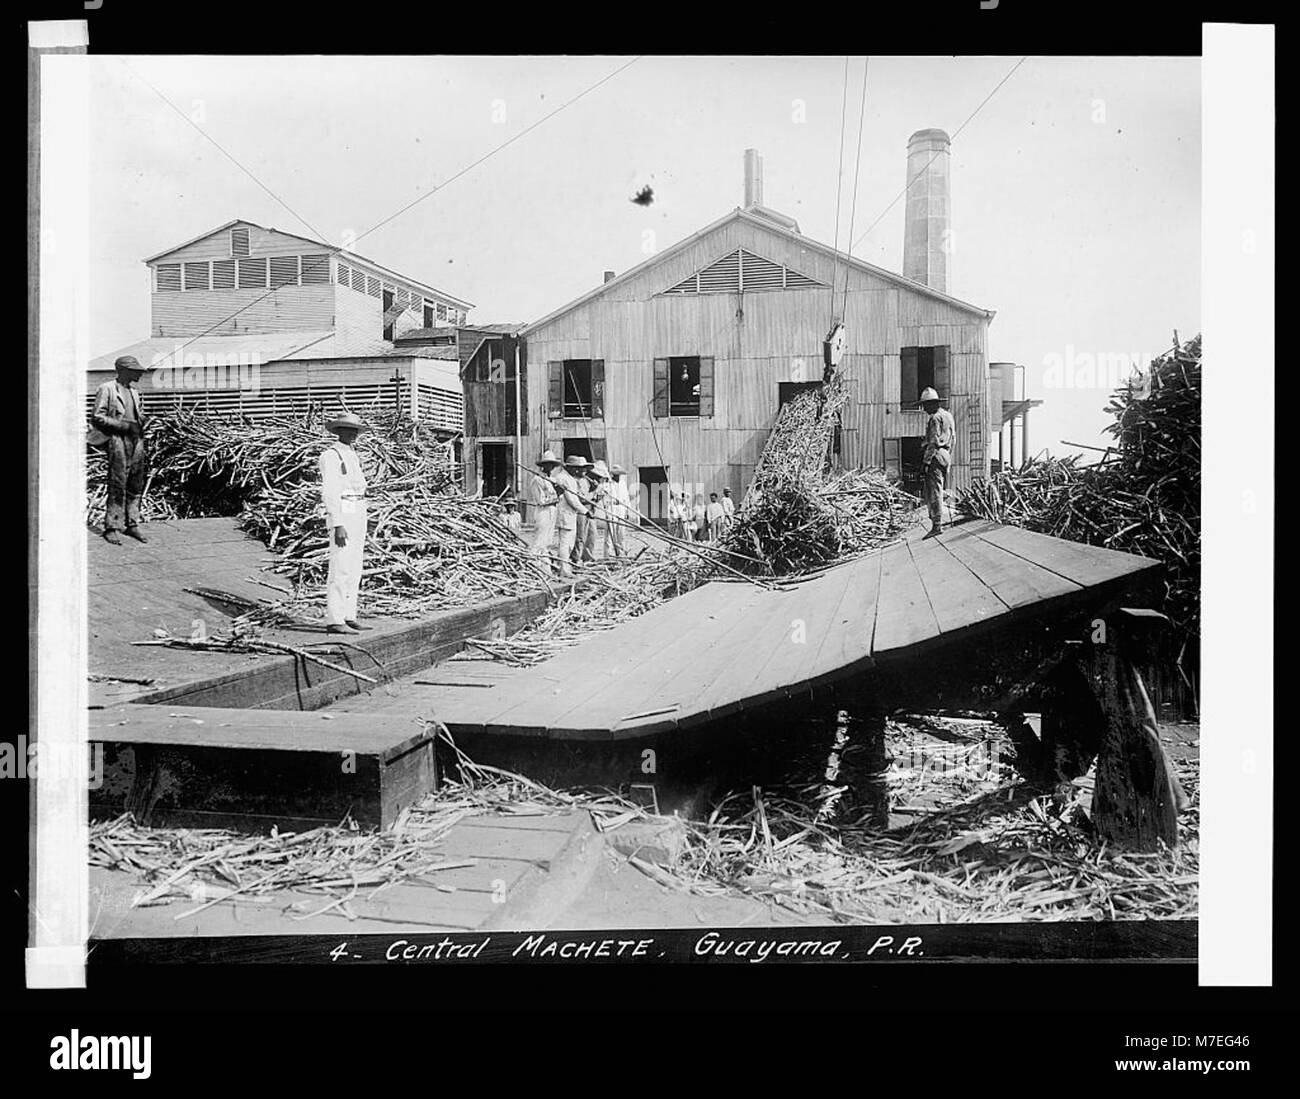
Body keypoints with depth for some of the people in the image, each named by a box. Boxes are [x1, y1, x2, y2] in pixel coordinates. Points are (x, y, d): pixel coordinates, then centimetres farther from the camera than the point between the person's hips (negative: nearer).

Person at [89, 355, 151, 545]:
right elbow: (97, 418, -7)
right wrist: (124, 425, -14)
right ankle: (111, 528, -4)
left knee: (136, 486, 5)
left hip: (136, 440, 7)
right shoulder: (107, 389, -2)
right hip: (117, 439, -7)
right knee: (117, 485, -9)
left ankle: (132, 524, 13)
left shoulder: (134, 391, 20)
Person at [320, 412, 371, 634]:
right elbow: (330, 492, -15)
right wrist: (338, 525, -23)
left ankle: (348, 617, 12)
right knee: (340, 569, -11)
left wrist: (362, 529, 20)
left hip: (357, 515, 9)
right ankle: (333, 621, -11)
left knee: (354, 571, 9)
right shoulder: (331, 455, -8)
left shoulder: (352, 455, 19)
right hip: (341, 515, -9)